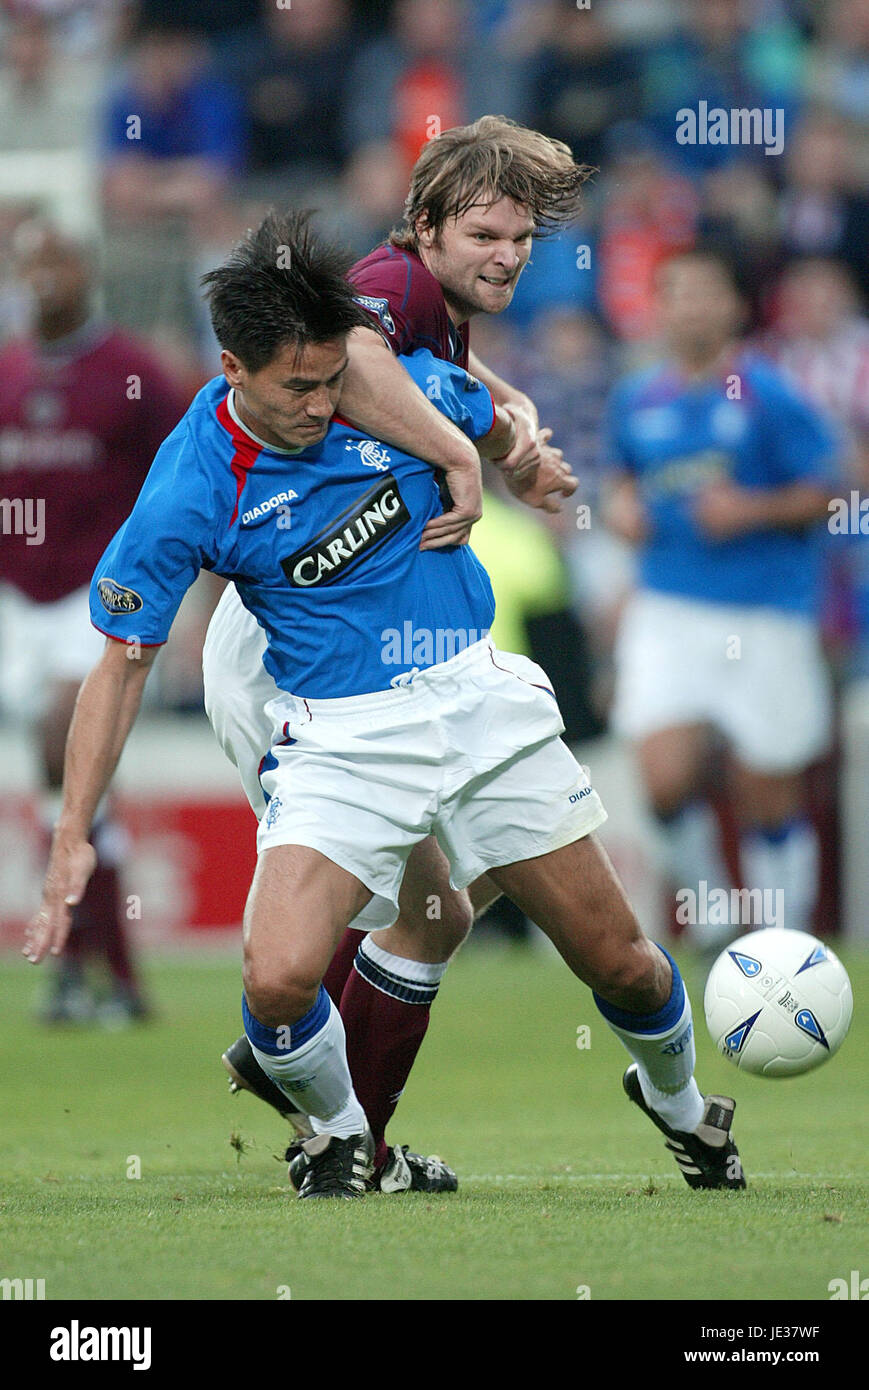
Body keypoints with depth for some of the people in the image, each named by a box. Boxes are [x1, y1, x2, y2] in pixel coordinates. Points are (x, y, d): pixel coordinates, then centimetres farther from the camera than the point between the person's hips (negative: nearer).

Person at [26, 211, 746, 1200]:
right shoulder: (189, 494, -17)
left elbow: (497, 428, 15)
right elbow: (122, 661, -8)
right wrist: (73, 838, -12)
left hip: (482, 702, 2)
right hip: (339, 739, -2)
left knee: (618, 963, 6)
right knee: (277, 981, -23)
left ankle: (677, 1101, 39)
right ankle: (337, 1135, 10)